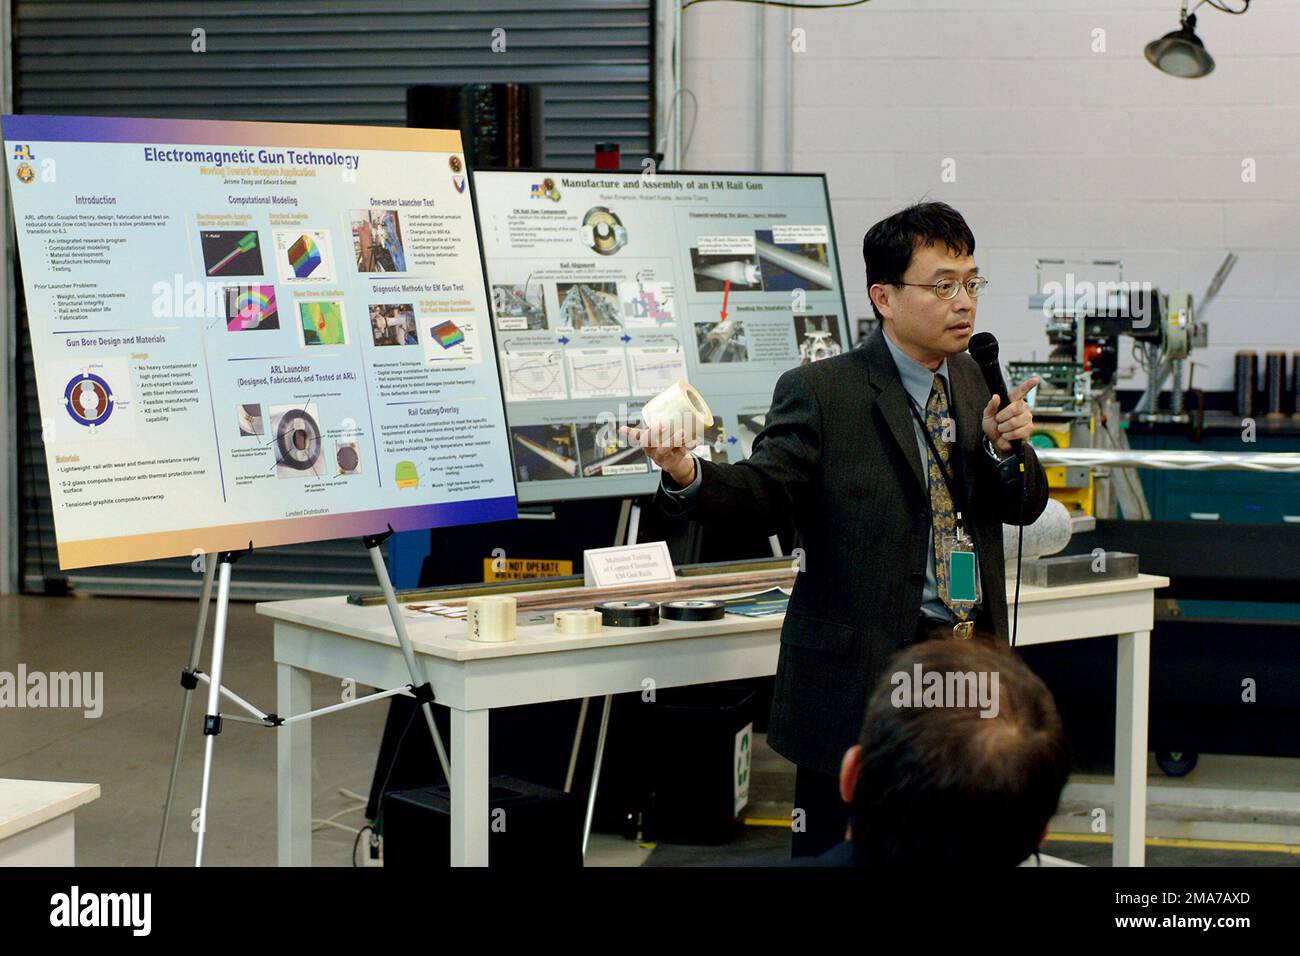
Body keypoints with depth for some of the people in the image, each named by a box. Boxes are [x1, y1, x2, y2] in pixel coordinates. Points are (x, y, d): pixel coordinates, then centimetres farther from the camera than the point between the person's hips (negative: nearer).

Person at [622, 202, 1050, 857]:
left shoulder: (973, 381, 10)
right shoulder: (821, 392, -9)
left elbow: (1023, 508, 13)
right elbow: (761, 493, -19)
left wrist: (1005, 449, -9)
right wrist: (687, 476, -39)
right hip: (862, 677, -6)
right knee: (828, 851, 4)